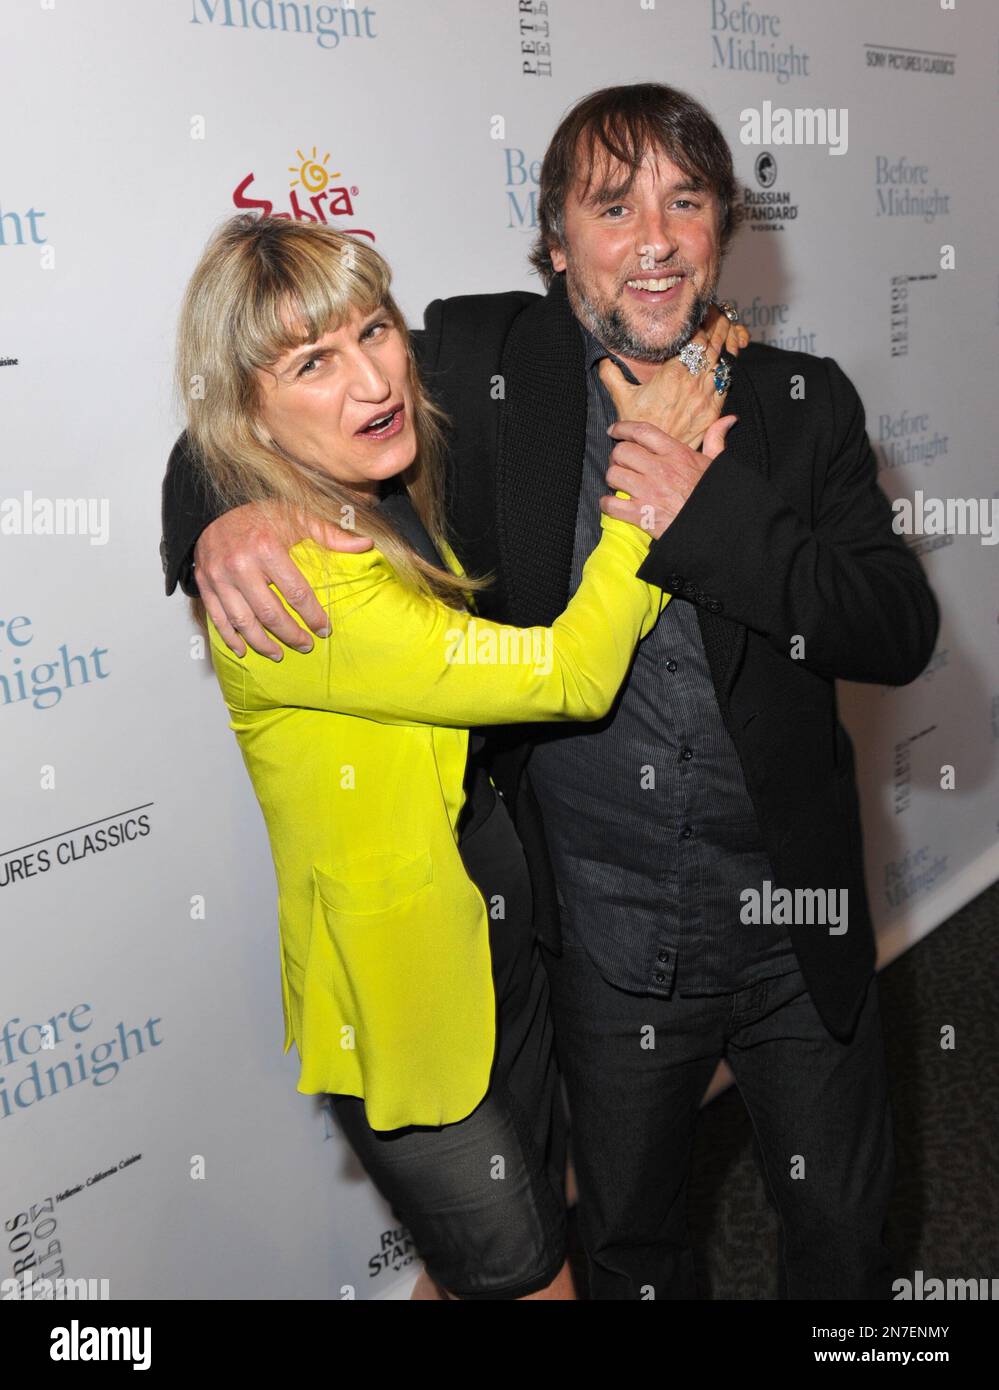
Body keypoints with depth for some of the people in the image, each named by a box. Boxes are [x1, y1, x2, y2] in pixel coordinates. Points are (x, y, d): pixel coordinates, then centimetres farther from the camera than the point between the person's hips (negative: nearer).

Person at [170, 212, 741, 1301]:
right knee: (523, 1277, 14)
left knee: (541, 1223, 26)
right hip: (404, 996, -8)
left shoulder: (398, 501, -2)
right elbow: (572, 673, -28)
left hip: (502, 926, 8)